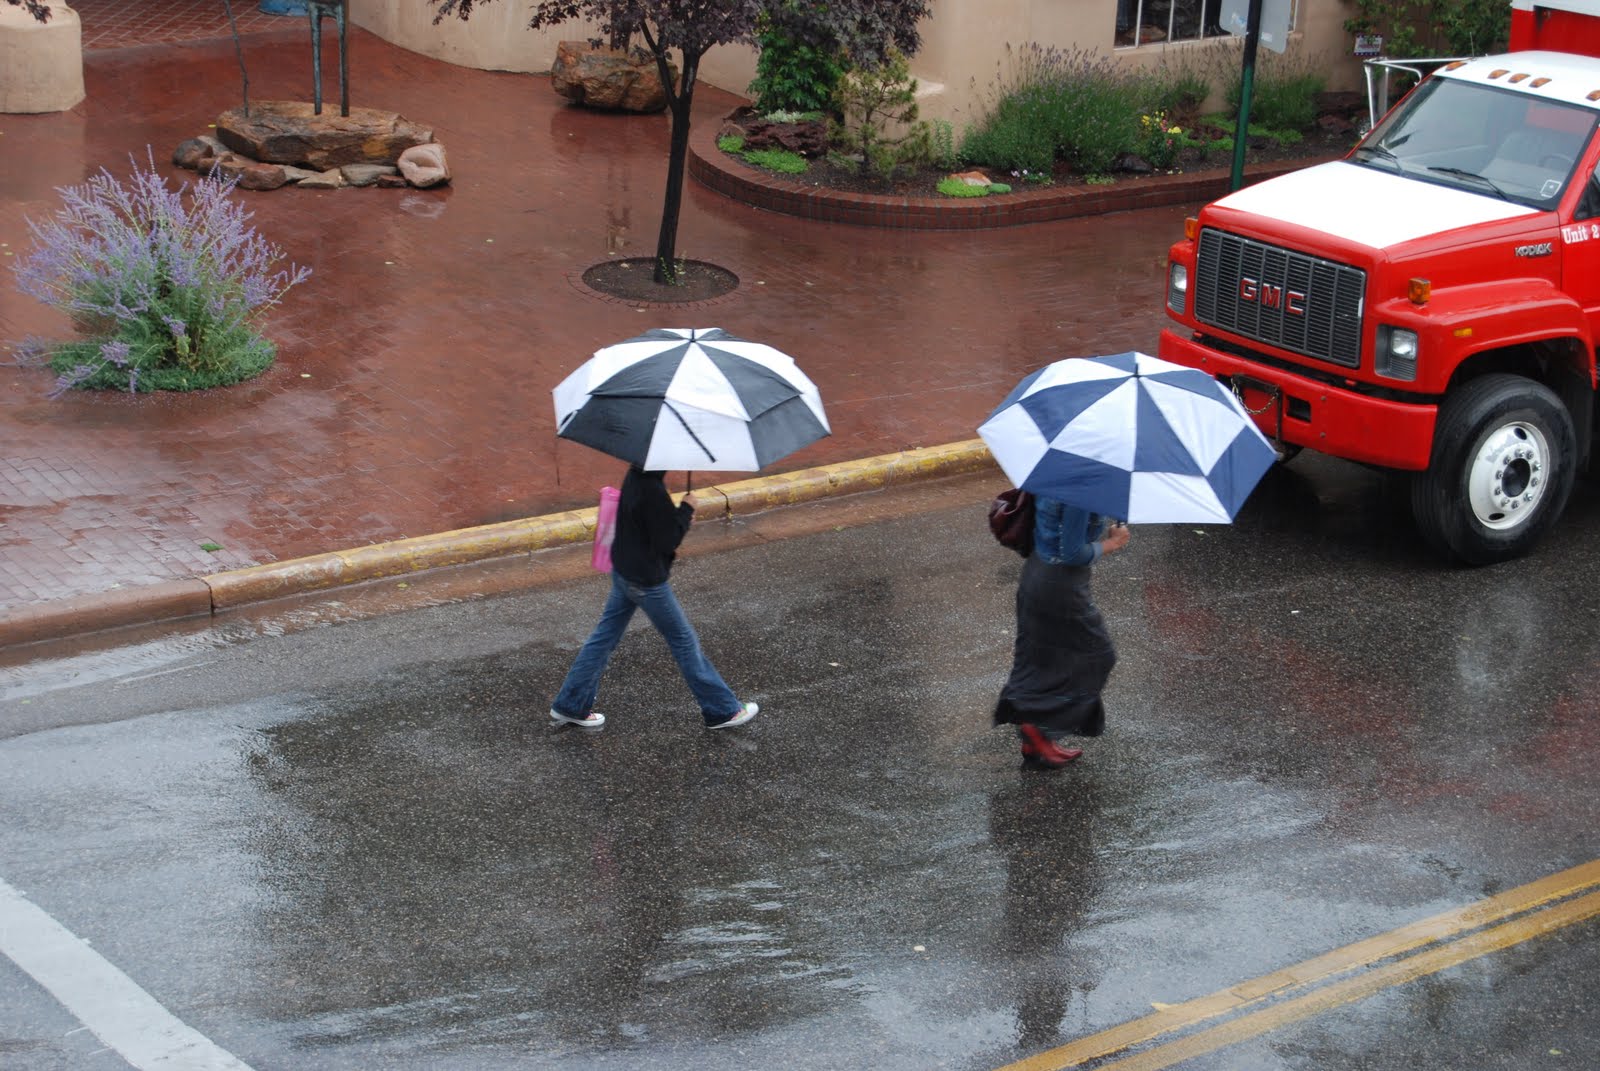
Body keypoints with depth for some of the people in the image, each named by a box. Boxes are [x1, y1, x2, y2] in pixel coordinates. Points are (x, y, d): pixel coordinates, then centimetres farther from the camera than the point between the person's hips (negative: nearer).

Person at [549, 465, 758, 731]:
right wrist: (686, 509, -12)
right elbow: (667, 541, -23)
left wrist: (680, 518, -1)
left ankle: (569, 705, 22)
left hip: (623, 570, 8)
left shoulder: (635, 474, -1)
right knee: (684, 640, 5)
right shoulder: (652, 490, -29)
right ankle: (722, 710, 19)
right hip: (647, 580, -8)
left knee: (605, 635, 16)